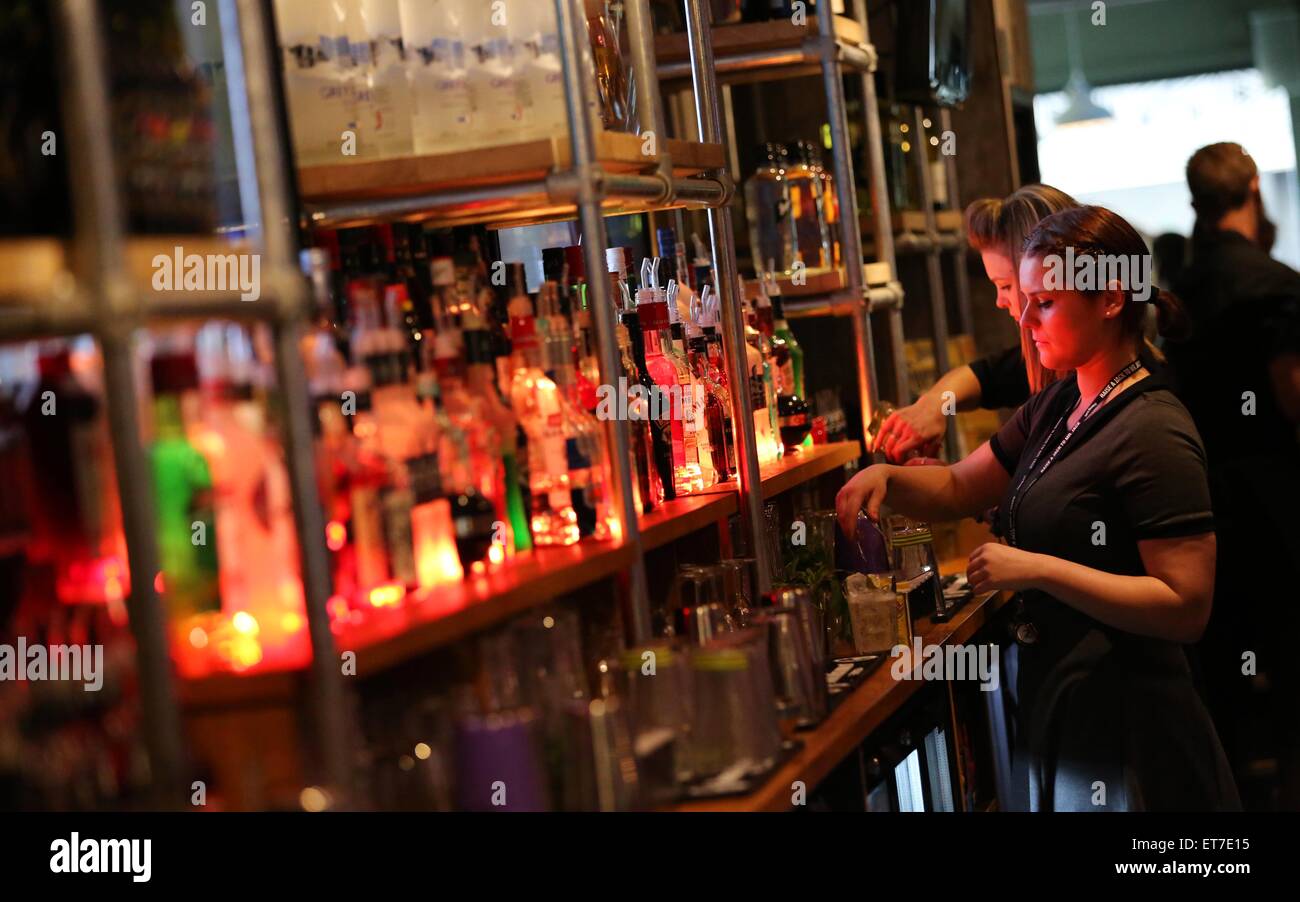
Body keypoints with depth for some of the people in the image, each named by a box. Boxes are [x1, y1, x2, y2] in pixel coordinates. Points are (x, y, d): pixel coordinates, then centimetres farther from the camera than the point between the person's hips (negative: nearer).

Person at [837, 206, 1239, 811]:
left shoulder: (1152, 433, -20)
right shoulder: (1056, 408, 8)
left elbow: (1187, 608, -25)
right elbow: (958, 489, 17)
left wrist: (1039, 569, -27)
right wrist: (884, 477, -4)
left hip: (1121, 725, -8)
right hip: (1052, 701, 9)